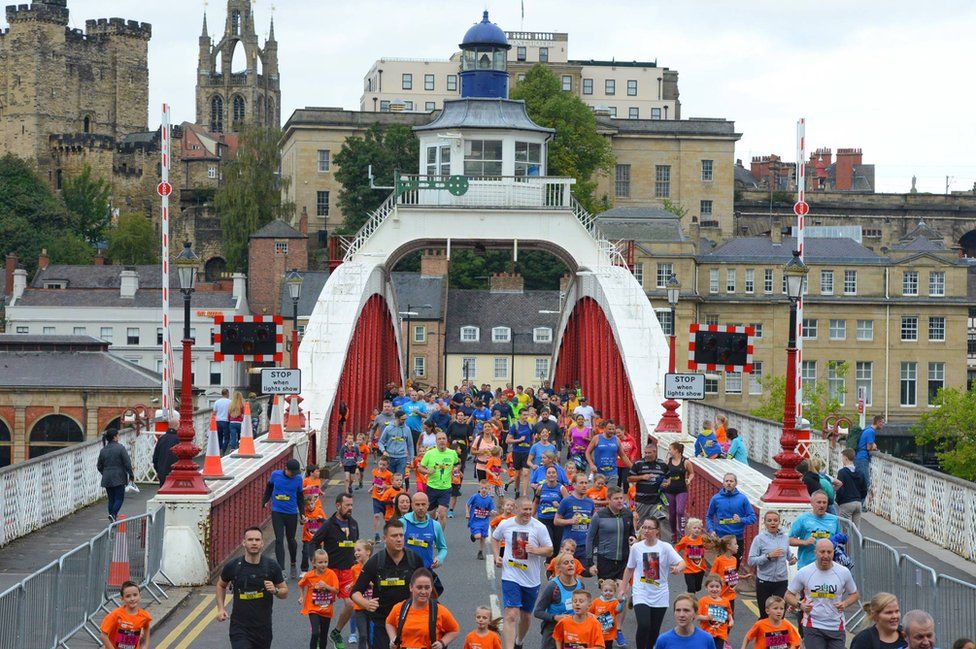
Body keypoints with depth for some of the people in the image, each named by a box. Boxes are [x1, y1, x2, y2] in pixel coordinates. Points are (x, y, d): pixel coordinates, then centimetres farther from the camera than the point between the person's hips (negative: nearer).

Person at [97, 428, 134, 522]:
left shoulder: (103, 450, 7)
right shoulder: (120, 448, -10)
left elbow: (99, 466, 14)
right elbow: (127, 463, -10)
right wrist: (131, 475, -1)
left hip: (107, 479, 5)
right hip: (119, 478, -5)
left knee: (111, 499, 11)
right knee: (119, 498, 0)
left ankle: (113, 518, 10)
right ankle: (113, 514, -20)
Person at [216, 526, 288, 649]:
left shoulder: (272, 567, -4)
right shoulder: (233, 566, -5)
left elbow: (285, 592, 5)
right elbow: (221, 585, 15)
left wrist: (275, 591, -17)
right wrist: (221, 608, 3)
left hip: (263, 628, 2)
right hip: (239, 628, -2)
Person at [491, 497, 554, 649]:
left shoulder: (539, 527, -8)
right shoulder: (505, 525, -3)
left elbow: (549, 550, -4)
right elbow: (495, 538, 18)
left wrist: (535, 550, -23)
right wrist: (497, 556, 4)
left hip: (532, 579, 1)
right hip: (510, 577, -1)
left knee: (526, 615, 17)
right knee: (511, 615, -15)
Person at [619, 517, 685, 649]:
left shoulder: (665, 547, -5)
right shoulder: (636, 547, 0)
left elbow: (682, 563, -12)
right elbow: (629, 569, 11)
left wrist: (678, 568, -35)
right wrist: (622, 588, 12)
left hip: (660, 595, 1)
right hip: (641, 594, -1)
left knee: (654, 630, 7)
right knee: (643, 626, -19)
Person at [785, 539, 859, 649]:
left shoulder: (843, 572, 0)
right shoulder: (803, 573, -4)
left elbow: (854, 594, 13)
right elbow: (789, 594, 6)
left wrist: (845, 604, -9)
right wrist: (800, 605, -15)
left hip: (836, 627, 2)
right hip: (813, 627, -2)